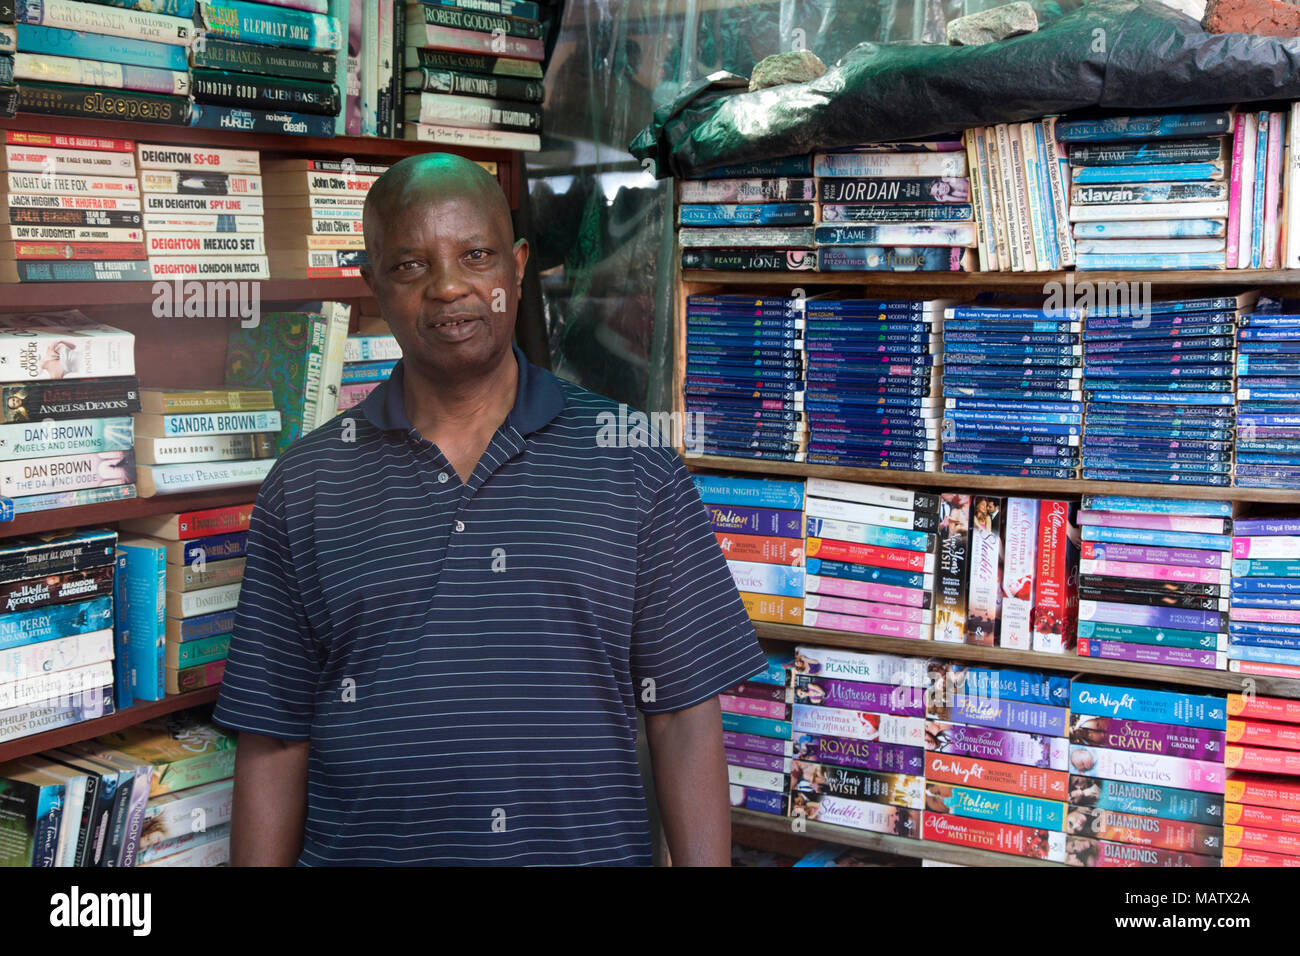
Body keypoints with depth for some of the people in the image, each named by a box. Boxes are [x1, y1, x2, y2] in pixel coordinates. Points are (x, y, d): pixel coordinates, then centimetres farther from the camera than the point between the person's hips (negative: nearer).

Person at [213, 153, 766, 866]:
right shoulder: (305, 484, 1)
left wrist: (703, 864, -10)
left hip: (593, 848, 0)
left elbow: (684, 715, -4)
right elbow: (274, 742, 1)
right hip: (362, 853, 1)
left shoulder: (633, 460, -2)